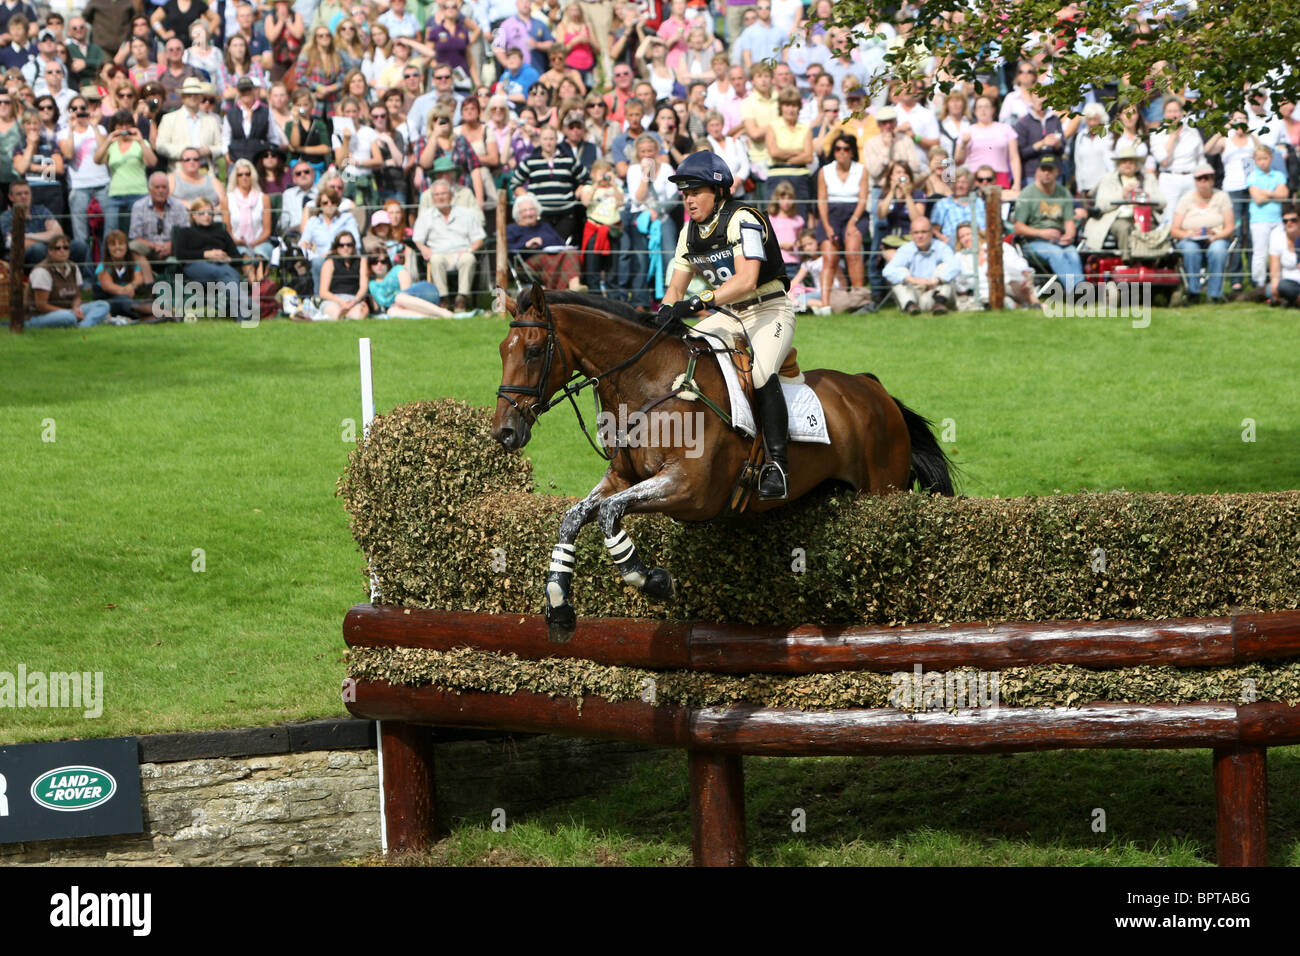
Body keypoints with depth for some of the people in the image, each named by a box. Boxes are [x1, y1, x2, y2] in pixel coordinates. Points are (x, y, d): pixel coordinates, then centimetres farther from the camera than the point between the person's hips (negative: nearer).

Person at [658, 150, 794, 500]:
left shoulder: (743, 220, -18)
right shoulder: (691, 233, 6)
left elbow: (746, 280, -30)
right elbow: (676, 288, 8)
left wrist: (698, 302, -39)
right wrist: (665, 314, -15)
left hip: (770, 311, -8)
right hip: (730, 316, 8)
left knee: (761, 372, -33)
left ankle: (777, 463, -31)